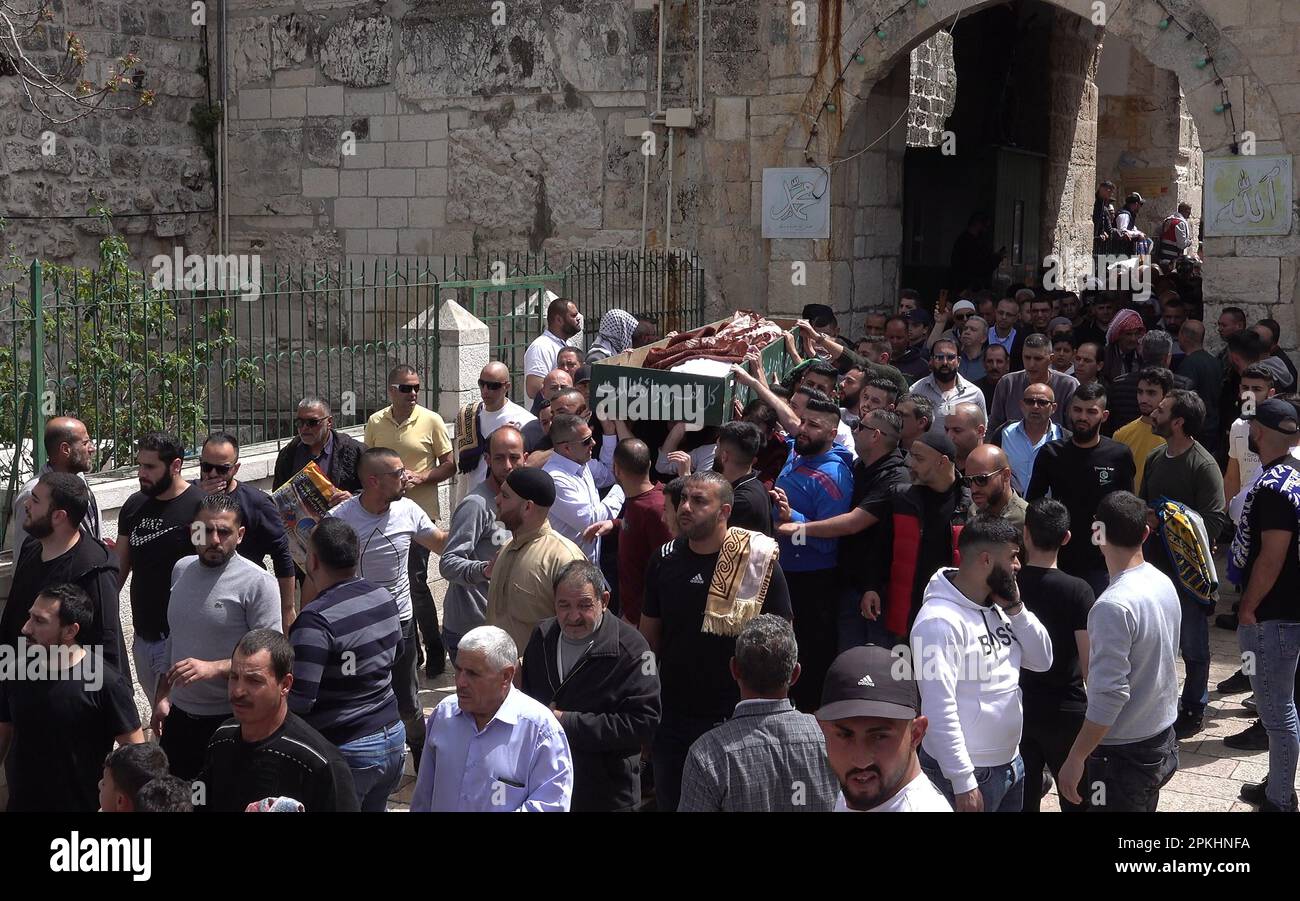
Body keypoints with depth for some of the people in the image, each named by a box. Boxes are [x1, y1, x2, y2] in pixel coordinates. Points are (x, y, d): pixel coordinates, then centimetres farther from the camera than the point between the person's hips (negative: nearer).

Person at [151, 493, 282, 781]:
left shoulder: (257, 582, -14)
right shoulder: (182, 569, 8)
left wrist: (212, 668, -27)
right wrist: (163, 695, 18)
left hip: (228, 721, -6)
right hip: (178, 715, 6)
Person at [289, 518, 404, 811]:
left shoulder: (316, 620, -23)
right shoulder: (384, 597, 1)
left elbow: (297, 701, -26)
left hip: (347, 751, -8)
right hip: (393, 736, 8)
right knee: (374, 807, 23)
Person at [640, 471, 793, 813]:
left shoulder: (758, 563, -12)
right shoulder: (665, 559, 0)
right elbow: (649, 638, 8)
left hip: (735, 719, -3)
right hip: (672, 718, 4)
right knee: (668, 801, 16)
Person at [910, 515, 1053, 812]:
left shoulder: (996, 608, 7)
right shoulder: (940, 621, -21)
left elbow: (1042, 661, 9)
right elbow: (939, 709, -24)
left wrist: (1015, 609, -4)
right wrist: (962, 783, -24)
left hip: (1011, 762, 9)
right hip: (970, 774, -8)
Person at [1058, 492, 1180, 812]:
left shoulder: (1114, 606, -25)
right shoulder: (1164, 584, 0)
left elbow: (1109, 695, -26)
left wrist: (1075, 759, -19)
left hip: (1124, 753, -8)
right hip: (1163, 741, 8)